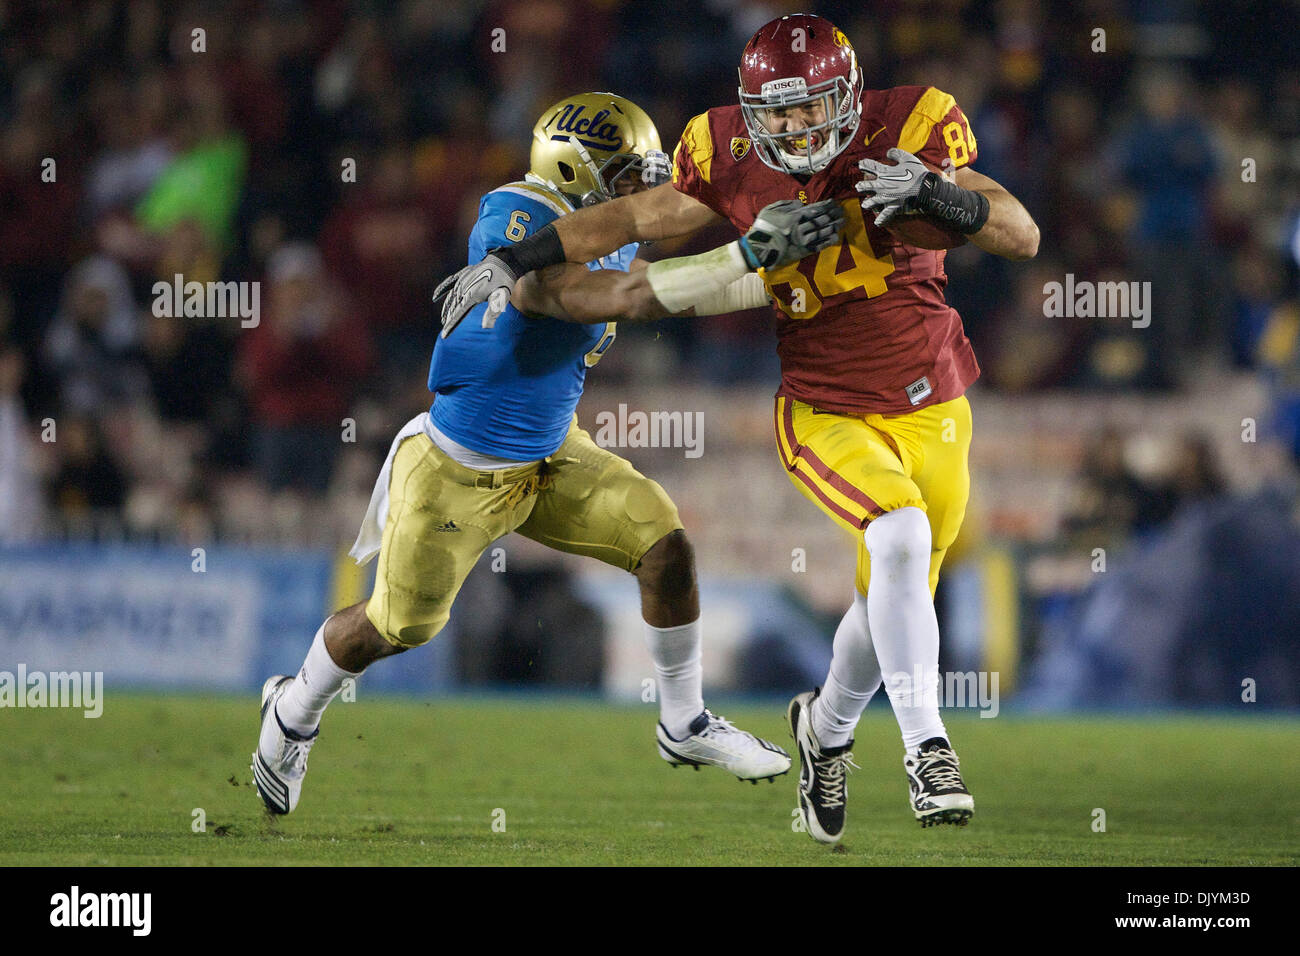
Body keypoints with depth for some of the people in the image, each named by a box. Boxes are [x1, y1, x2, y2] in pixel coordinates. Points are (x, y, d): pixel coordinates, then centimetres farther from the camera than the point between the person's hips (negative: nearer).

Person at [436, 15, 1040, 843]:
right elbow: (636, 217, 4)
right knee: (901, 536, -28)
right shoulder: (737, 168, -9)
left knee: (892, 598, 10)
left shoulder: (904, 133, -13)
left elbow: (1024, 238, -17)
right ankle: (927, 748, -24)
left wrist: (943, 199, -35)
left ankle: (828, 727, 41)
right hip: (827, 415, -2)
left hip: (929, 413, 2)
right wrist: (516, 261, 2)